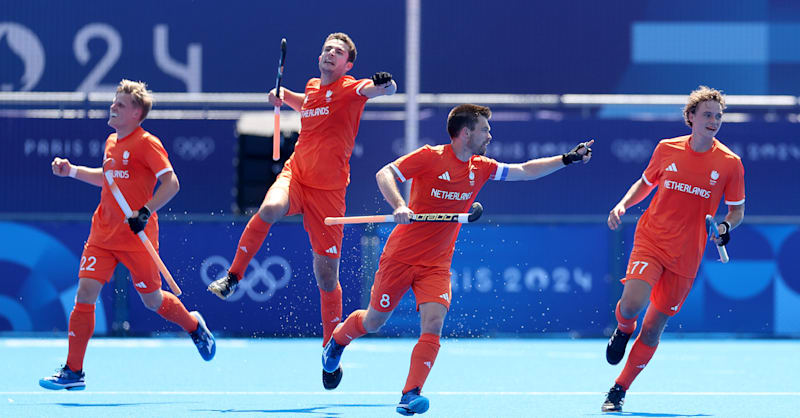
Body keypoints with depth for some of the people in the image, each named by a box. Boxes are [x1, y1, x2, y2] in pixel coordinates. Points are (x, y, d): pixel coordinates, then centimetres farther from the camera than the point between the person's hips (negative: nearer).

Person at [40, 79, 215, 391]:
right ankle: (73, 371, -7)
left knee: (152, 300, 6)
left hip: (137, 237, -6)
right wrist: (71, 170, 20)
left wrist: (146, 212, -27)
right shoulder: (112, 142, 12)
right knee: (86, 291, -8)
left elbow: (171, 183, -17)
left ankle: (194, 325, 39)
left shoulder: (146, 144, -11)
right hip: (103, 234, 6)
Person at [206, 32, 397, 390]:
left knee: (327, 276, 0)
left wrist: (384, 85, -48)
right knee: (270, 210, -34)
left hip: (327, 191, -3)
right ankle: (232, 277, -20)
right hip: (294, 175, 3)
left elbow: (380, 89, -27)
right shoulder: (312, 87, 10)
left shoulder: (351, 88, -5)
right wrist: (283, 96, 20)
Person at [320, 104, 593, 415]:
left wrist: (569, 158, 8)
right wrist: (399, 205, -36)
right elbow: (384, 174, -19)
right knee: (374, 322, 9)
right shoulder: (429, 157, -13)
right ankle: (339, 338, 43)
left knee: (433, 324, -18)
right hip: (400, 257, -4)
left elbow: (526, 171, 14)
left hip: (436, 266, 4)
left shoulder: (481, 168, 4)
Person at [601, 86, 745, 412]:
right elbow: (645, 183, 18)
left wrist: (725, 227, -14)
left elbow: (737, 210, 7)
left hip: (685, 257, 0)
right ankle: (623, 330, 12)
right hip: (650, 241, 0)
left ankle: (619, 390, 19)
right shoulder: (667, 149, 1)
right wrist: (623, 204, 0)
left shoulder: (730, 163, -3)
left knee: (653, 329, 3)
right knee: (632, 304, -25)